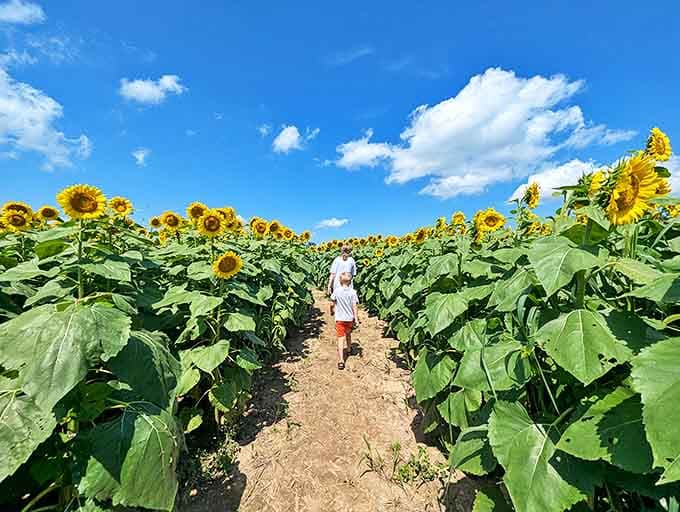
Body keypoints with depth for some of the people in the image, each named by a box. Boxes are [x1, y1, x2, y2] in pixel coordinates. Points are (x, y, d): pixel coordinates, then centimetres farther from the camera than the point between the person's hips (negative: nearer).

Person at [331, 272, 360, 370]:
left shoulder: (336, 291, -10)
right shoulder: (352, 292, -11)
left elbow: (333, 300, 7)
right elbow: (354, 307, -11)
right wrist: (356, 319, -6)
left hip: (339, 319, -2)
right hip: (350, 318, 2)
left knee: (341, 338, -1)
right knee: (348, 334, 25)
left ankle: (341, 360, -9)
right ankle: (348, 349, 50)